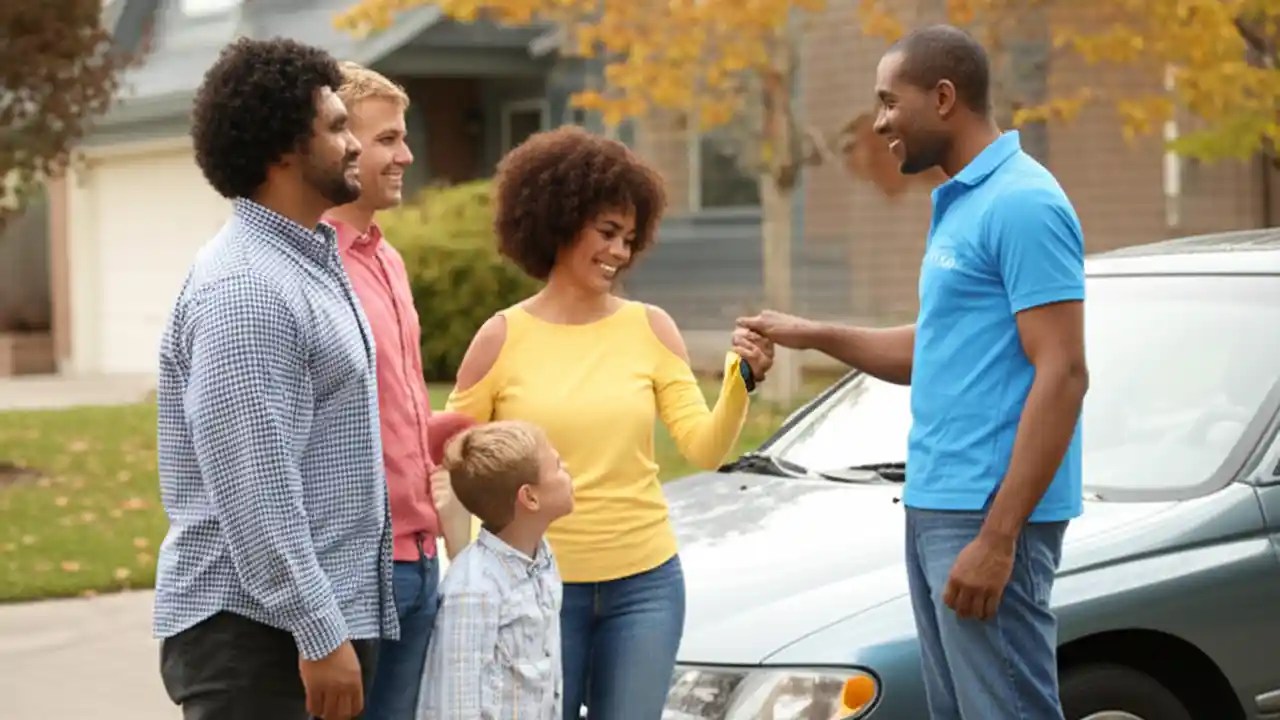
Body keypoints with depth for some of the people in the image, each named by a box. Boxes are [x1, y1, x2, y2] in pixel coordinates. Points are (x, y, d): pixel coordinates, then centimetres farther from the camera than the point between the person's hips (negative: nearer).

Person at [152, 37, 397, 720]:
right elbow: (252, 486, -22)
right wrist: (319, 634, -22)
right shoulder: (245, 286, -17)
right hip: (256, 632, -9)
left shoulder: (311, 260, 15)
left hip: (319, 613, 9)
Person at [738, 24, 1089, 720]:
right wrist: (813, 335, 20)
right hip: (936, 507, 10)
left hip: (988, 514, -10)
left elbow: (1062, 374, -19)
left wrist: (998, 536, -22)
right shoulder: (960, 204, 16)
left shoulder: (1023, 204, -13)